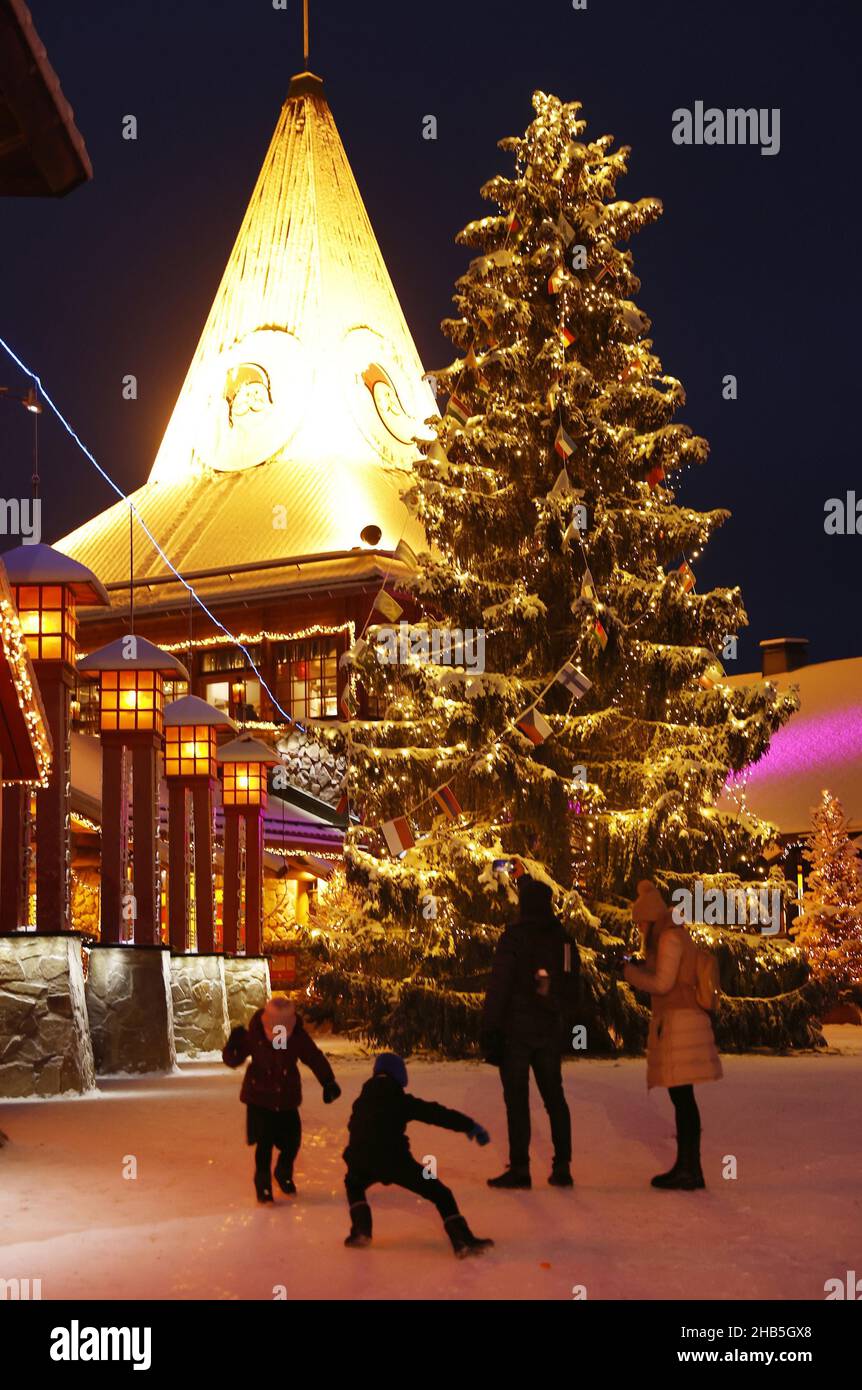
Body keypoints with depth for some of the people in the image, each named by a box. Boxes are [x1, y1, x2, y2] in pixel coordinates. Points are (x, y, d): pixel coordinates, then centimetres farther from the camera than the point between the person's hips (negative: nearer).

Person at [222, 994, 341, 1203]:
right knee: (264, 1144, -7)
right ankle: (263, 1185, 13)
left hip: (287, 1101, 2)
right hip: (260, 1099, -2)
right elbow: (232, 1060, -13)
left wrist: (328, 1082, -13)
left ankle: (284, 1174, 36)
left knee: (292, 1141, 7)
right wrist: (233, 1045, -35)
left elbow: (315, 1058, -5)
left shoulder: (298, 1036, -13)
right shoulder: (253, 1036, -17)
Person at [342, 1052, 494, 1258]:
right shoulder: (401, 1101, 12)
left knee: (354, 1185, 38)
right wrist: (470, 1126, 5)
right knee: (440, 1194, 6)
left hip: (361, 1163, 4)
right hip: (395, 1160, -3)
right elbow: (436, 1113, 5)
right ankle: (463, 1240, -8)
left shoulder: (361, 1101, 25)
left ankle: (361, 1231, 20)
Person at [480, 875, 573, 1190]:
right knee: (554, 1097, 12)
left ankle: (519, 1169, -3)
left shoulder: (515, 936, -11)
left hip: (516, 1029, -5)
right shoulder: (561, 936, 5)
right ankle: (562, 1166, 11)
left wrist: (489, 1030, -12)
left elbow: (499, 986, -13)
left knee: (517, 1099, -2)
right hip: (550, 1030, 5)